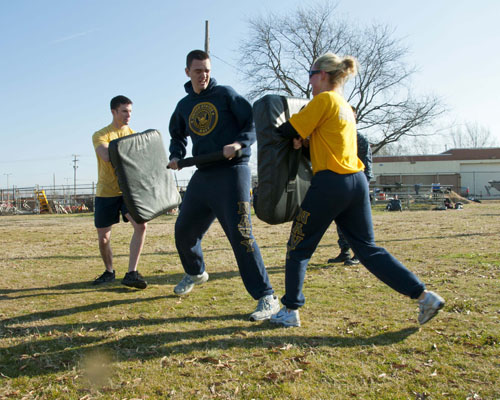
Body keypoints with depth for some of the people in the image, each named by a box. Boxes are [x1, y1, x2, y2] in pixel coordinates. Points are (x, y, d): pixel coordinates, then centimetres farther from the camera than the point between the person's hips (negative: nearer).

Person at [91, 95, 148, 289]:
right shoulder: (100, 135, -4)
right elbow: (107, 156, -24)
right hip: (106, 193, -1)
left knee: (141, 225, -22)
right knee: (103, 238, 7)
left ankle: (131, 273, -18)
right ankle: (109, 271, 32)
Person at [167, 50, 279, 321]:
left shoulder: (225, 94, 0)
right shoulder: (184, 105, 15)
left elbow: (253, 124, -5)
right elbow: (177, 135, 32)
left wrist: (239, 144, -24)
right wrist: (176, 156, 12)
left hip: (232, 172, -6)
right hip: (203, 175, 6)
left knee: (240, 235, -16)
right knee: (184, 230, 14)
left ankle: (267, 298, -11)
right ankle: (195, 273, 45)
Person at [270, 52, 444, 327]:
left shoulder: (324, 99, -6)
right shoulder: (346, 108, 21)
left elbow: (289, 130, -7)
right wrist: (301, 138, 4)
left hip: (330, 183, -8)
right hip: (357, 182, 8)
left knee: (298, 248, 6)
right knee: (368, 249, 12)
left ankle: (290, 311, 14)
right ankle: (424, 296, 7)